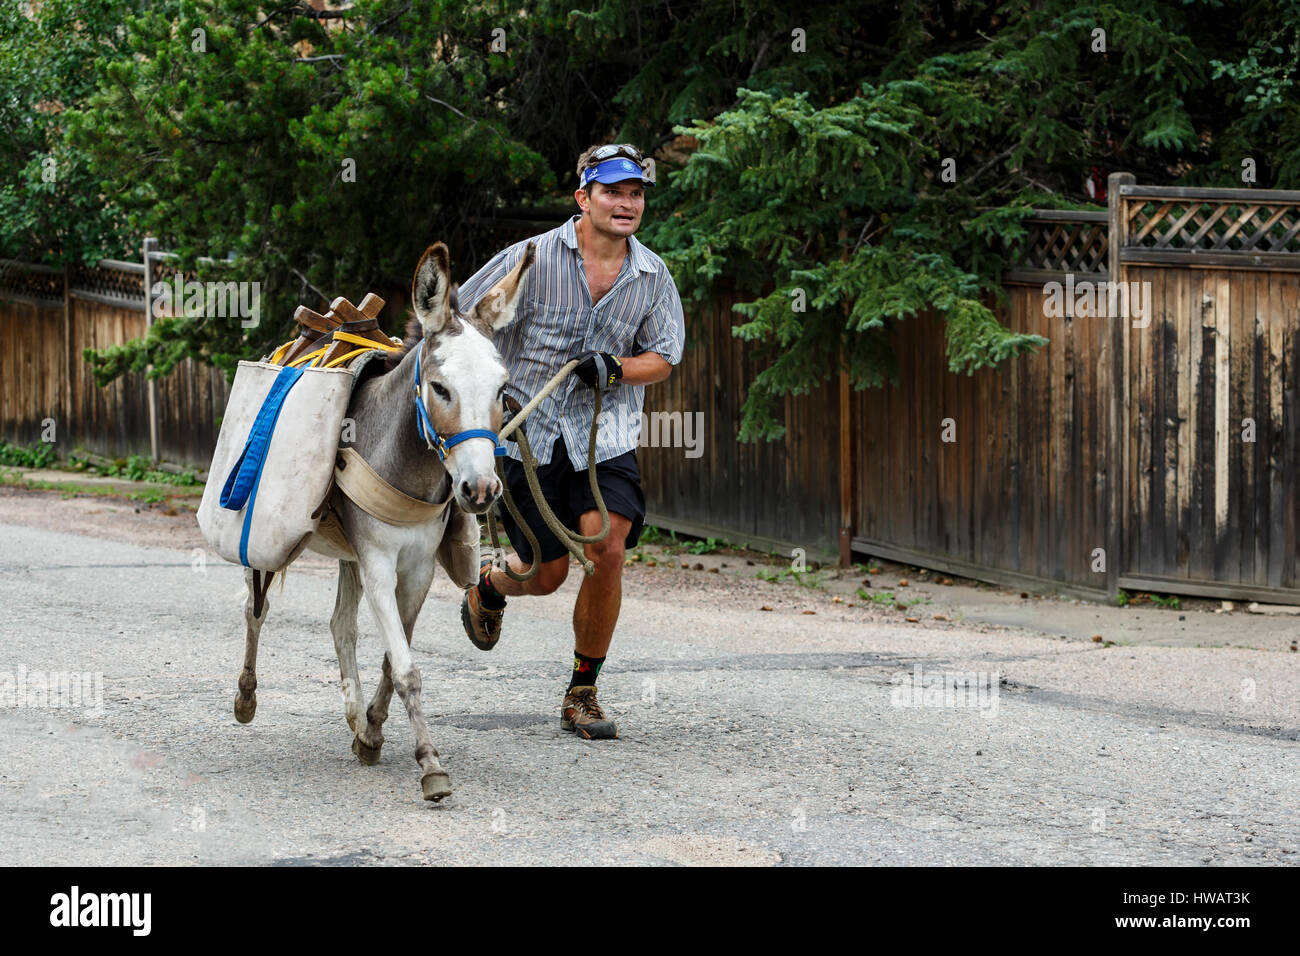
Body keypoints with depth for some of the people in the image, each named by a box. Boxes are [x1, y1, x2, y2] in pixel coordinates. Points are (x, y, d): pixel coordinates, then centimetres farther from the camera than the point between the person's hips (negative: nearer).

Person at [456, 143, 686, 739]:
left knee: (607, 549, -17)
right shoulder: (533, 259, -10)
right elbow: (458, 321, -4)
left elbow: (663, 357, 8)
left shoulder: (652, 275, 0)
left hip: (606, 433, 2)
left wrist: (615, 368, -12)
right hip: (530, 431, -2)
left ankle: (582, 695, 0)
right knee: (547, 572, 2)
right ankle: (489, 586, 43)